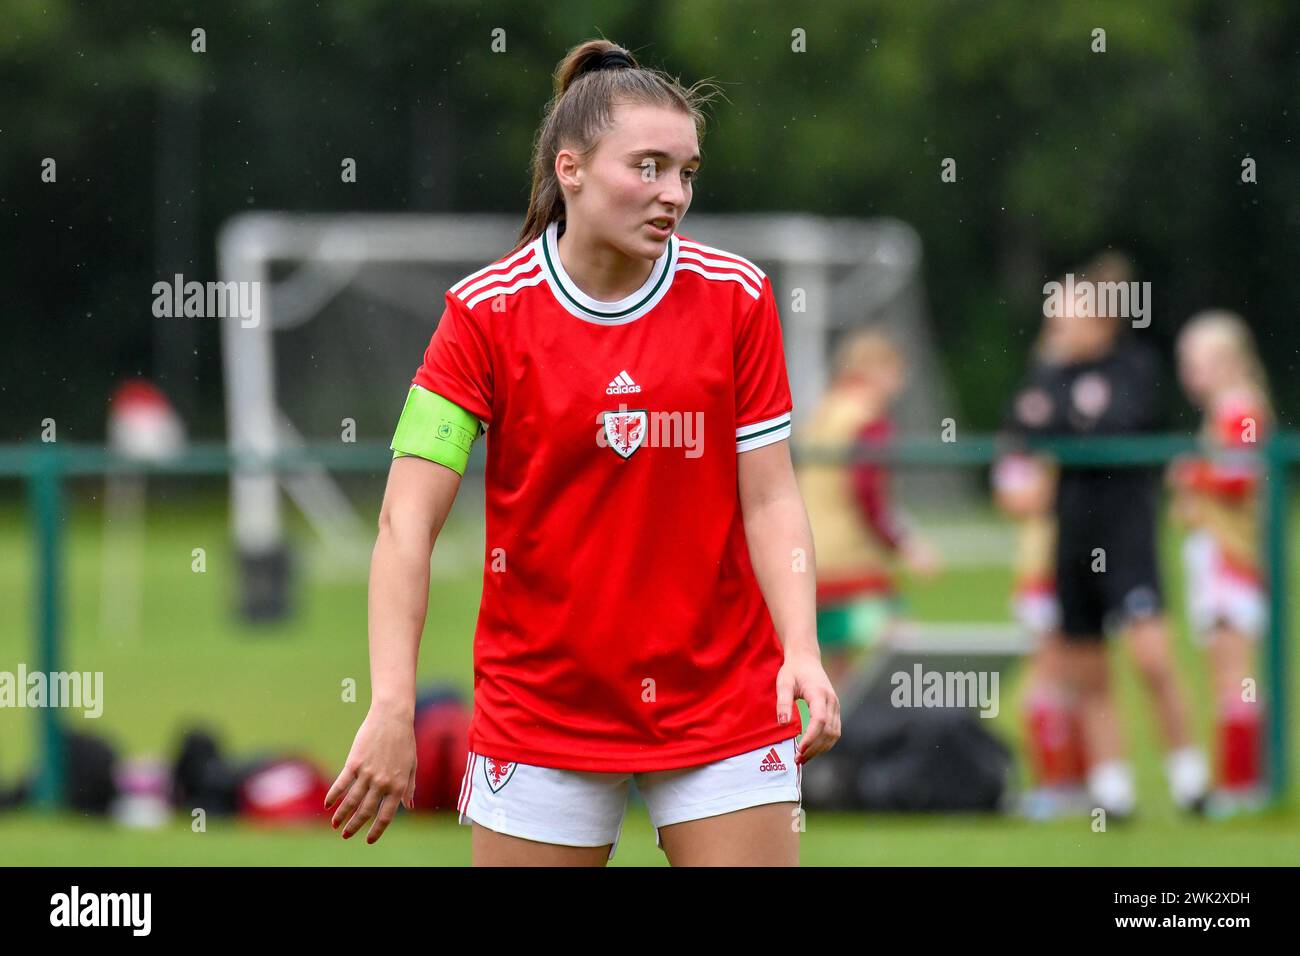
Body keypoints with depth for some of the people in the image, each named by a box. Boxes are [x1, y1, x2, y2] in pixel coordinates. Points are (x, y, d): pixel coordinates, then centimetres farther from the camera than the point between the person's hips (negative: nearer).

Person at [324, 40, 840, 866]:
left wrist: (801, 652, -17)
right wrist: (392, 706, -20)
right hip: (539, 704, -1)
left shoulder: (736, 296, -2)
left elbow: (771, 502, -1)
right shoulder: (487, 312, -7)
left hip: (725, 700, 1)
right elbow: (407, 522, -11)